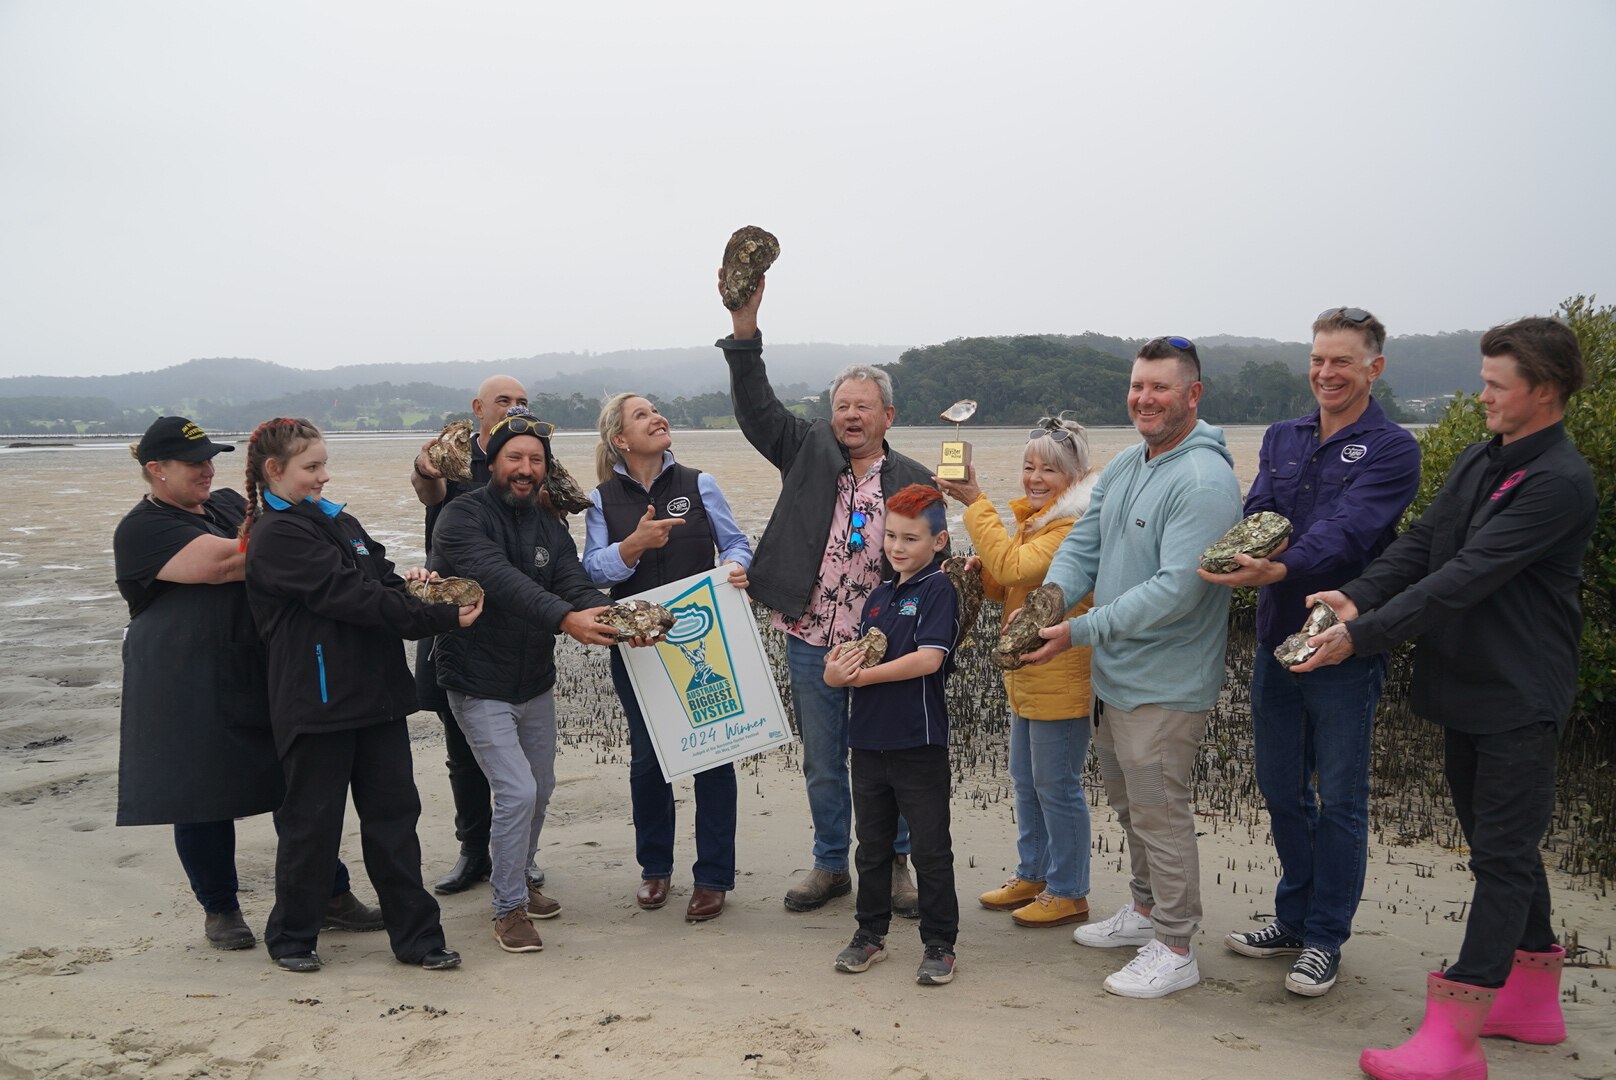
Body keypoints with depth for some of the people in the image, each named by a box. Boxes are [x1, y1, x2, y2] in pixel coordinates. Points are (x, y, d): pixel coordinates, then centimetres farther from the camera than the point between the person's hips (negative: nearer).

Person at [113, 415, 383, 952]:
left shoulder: (229, 504, 14)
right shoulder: (143, 529, -10)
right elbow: (220, 563, -24)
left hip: (265, 676, 6)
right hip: (190, 691, -6)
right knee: (204, 798, 6)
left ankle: (330, 896, 18)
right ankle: (220, 909, 24)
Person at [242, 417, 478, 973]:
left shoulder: (337, 520, 14)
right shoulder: (275, 536, -11)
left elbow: (377, 579, 14)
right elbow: (351, 597, -20)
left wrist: (404, 583, -10)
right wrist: (440, 616, -21)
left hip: (376, 692, 7)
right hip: (318, 699, -7)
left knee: (394, 813, 9)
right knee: (312, 822, 7)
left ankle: (416, 935, 16)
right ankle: (291, 936, 26)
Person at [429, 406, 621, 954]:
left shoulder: (548, 525, 5)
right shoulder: (463, 517, -16)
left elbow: (574, 582, -11)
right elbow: (500, 580, -32)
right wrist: (564, 619, -46)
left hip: (536, 683, 7)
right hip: (481, 687, -7)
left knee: (541, 789, 17)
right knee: (517, 792, -12)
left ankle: (519, 881, 39)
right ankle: (508, 908, 5)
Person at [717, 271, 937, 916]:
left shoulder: (913, 481, 1)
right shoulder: (809, 451, 4)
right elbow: (755, 405, -5)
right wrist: (745, 321, -15)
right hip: (811, 643, 2)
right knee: (822, 764, 14)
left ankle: (894, 865, 29)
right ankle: (830, 865, 31)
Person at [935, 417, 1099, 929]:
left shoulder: (1076, 526, -18)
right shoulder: (1033, 518, 13)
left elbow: (1017, 567, -30)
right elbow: (1006, 589, 19)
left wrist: (976, 503, -26)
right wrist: (982, 569, -2)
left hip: (1060, 680, -10)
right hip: (1026, 676, 10)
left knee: (1057, 786, 1)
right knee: (1026, 780, 19)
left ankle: (1068, 892, 16)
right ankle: (1033, 875, 35)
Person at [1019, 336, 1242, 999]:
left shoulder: (1203, 480, -22)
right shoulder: (1123, 467, 8)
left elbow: (1176, 589, -28)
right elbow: (1083, 543, 7)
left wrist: (1080, 630, -28)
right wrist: (1051, 596, -14)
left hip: (1164, 685, -9)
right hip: (1112, 673, 9)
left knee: (1159, 812, 1)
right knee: (1128, 802, 22)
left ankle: (1174, 949, 16)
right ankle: (1144, 910, 41)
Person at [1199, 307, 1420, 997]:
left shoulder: (1391, 449, -8)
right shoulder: (1282, 439, 11)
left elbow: (1348, 529, -23)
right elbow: (1257, 513, -2)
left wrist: (1280, 569, -40)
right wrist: (1246, 548, -26)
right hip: (1277, 637, 6)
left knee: (1339, 801, 5)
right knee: (1281, 790, 15)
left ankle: (1325, 939, 19)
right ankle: (1294, 919, 32)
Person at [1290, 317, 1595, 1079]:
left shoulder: (1560, 484, -19)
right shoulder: (1477, 461, 8)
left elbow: (1465, 578, -25)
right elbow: (1419, 543, 3)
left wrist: (1362, 635, -26)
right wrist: (1358, 596, -15)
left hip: (1518, 699, -9)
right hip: (1465, 687, 9)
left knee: (1502, 856, -4)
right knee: (1502, 846, 18)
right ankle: (1533, 999, 33)